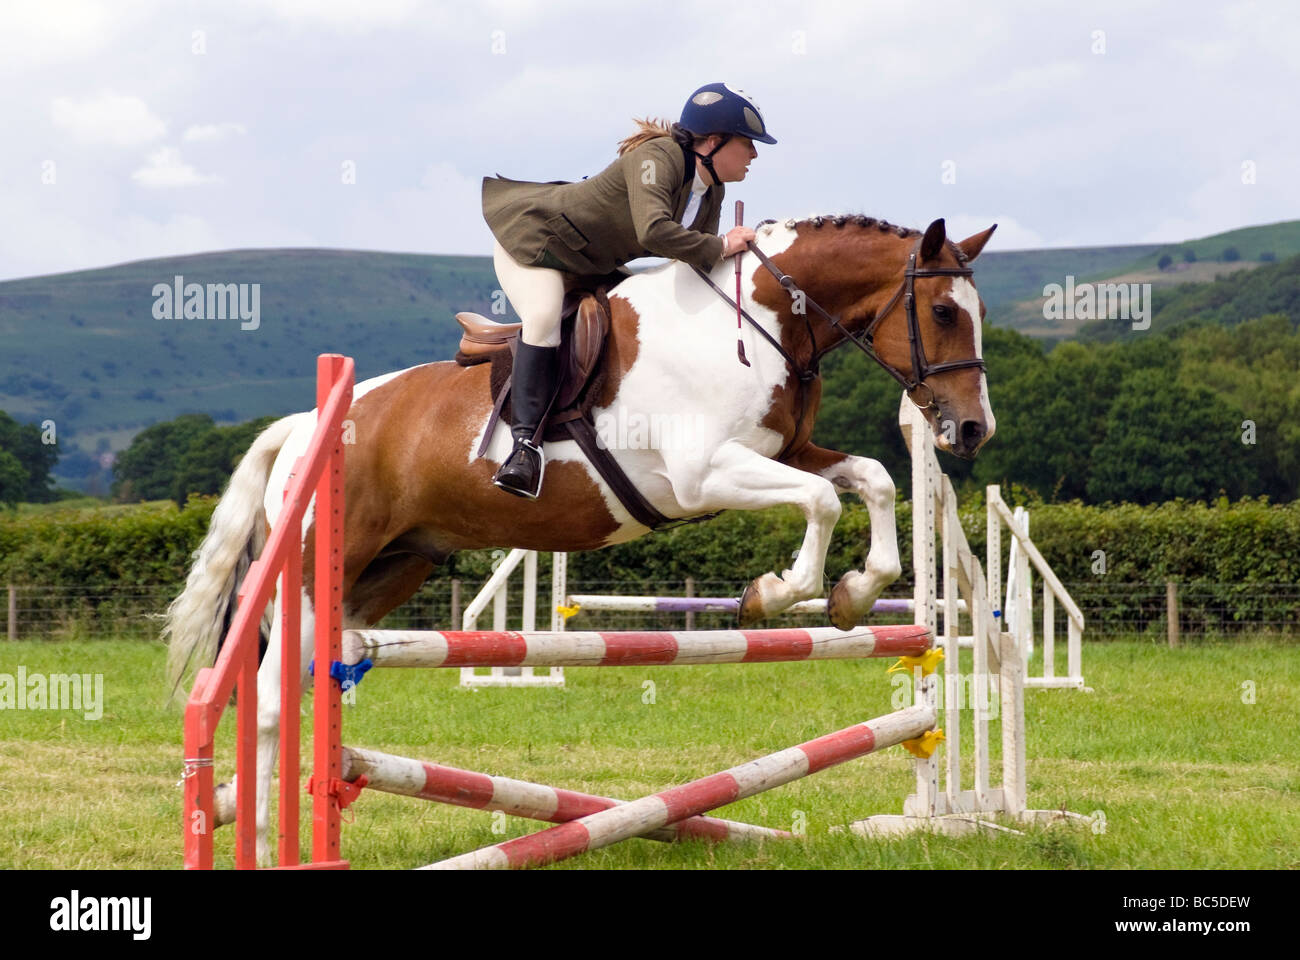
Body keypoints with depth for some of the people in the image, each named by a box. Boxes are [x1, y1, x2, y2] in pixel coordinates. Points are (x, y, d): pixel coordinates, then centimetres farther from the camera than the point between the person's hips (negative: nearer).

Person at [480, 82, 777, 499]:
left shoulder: (712, 193, -1)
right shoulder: (657, 157, -30)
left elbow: (696, 257, 5)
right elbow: (654, 230, -46)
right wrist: (719, 247, -36)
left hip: (590, 267, 10)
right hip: (532, 240, -10)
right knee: (543, 319, -32)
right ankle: (526, 441, -37)